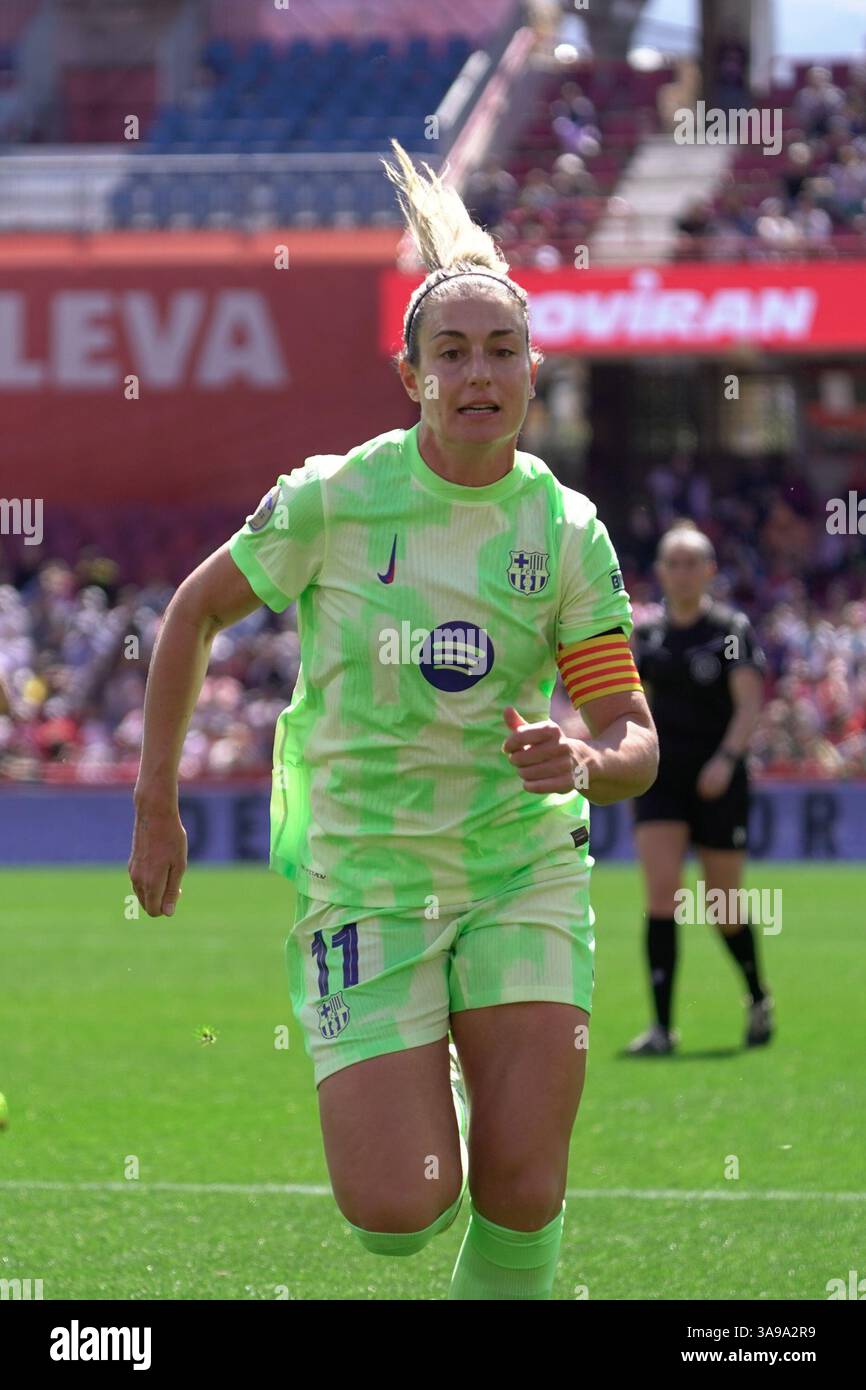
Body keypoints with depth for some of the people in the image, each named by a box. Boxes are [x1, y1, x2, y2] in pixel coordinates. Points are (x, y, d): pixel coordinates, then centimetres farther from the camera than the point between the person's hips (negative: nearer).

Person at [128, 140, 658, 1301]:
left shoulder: (567, 529, -3)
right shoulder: (332, 501, -8)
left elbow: (636, 745, -2)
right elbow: (195, 611, 6)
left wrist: (583, 763, -26)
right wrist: (156, 805, 7)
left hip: (524, 870, 2)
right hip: (365, 876, -2)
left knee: (524, 1195, -10)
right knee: (399, 1213, -11)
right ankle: (415, 1110, 27)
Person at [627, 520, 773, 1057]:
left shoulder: (732, 629, -5)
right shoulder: (647, 632, 8)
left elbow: (749, 702, -13)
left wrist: (727, 758, -27)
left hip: (718, 783, -3)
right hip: (661, 776, 3)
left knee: (724, 907, 6)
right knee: (662, 893, -12)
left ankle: (758, 998, 34)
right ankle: (663, 1027, -13)